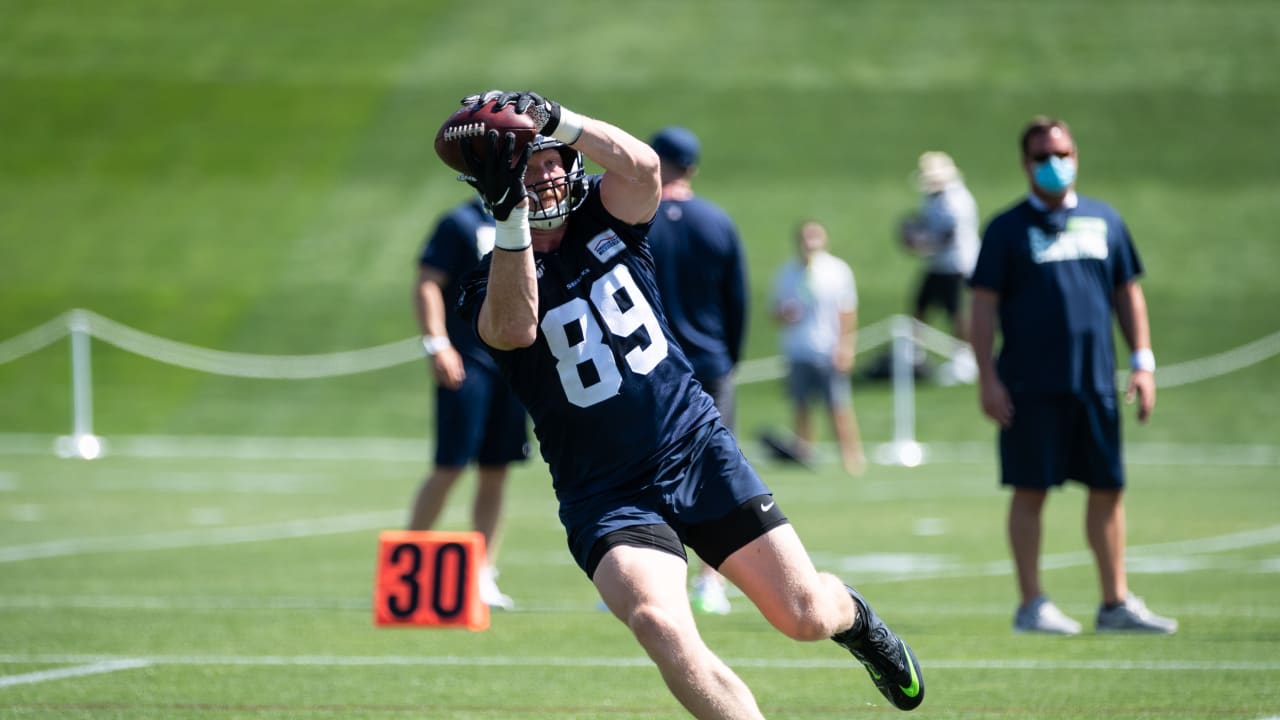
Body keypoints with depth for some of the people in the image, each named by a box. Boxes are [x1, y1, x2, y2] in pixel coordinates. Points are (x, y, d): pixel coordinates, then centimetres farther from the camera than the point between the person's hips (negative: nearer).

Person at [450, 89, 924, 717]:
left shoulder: (603, 219, 4)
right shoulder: (491, 282, -4)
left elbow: (641, 166, -20)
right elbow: (514, 328, -29)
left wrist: (555, 119, -32)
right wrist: (510, 216, -40)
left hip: (700, 452, 2)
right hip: (606, 497, -2)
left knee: (805, 616, 2)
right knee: (660, 625, -30)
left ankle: (851, 614, 38)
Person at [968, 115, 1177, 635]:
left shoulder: (1104, 221, 13)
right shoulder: (1007, 229, 1)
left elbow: (1127, 293, 17)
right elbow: (984, 305, -2)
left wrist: (1142, 362, 9)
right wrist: (987, 377, -10)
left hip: (1096, 381, 4)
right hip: (1031, 387, -4)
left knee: (1108, 489, 5)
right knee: (1030, 490, -2)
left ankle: (1116, 602, 13)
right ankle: (1032, 606, 4)